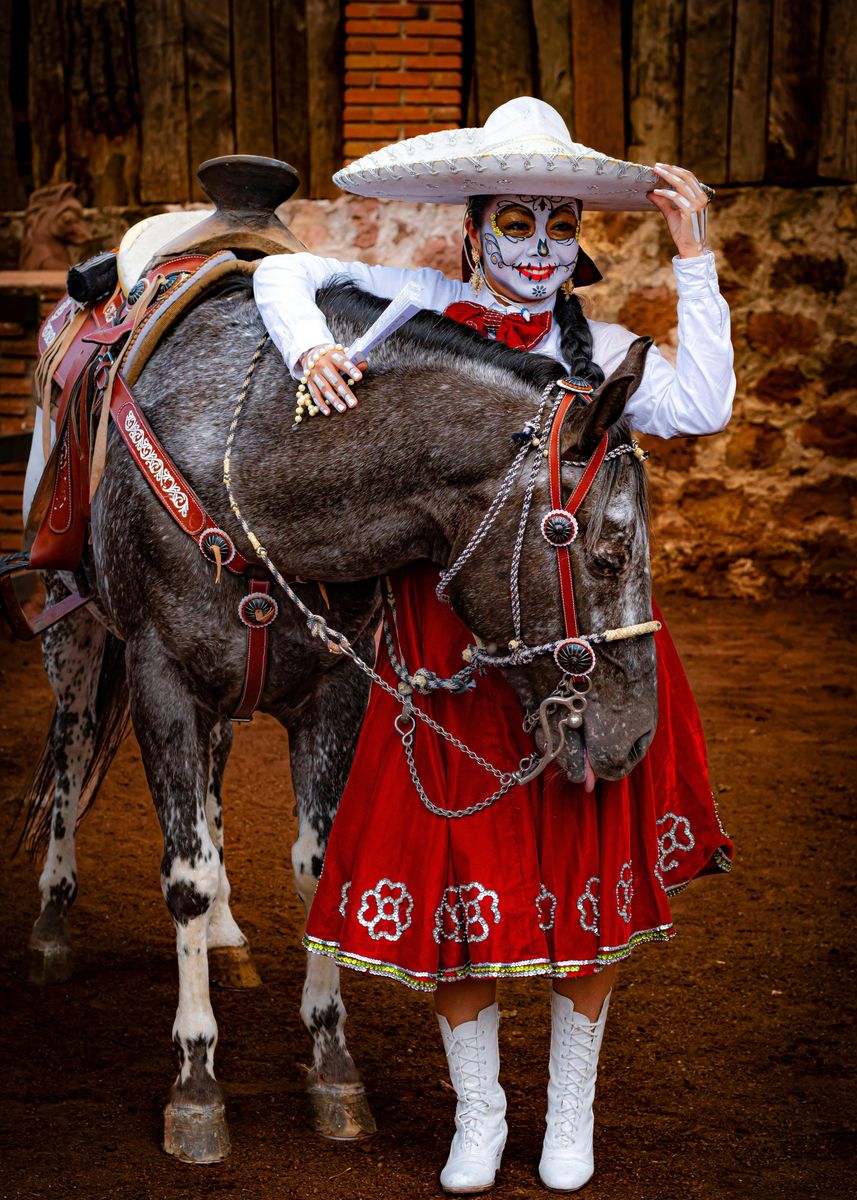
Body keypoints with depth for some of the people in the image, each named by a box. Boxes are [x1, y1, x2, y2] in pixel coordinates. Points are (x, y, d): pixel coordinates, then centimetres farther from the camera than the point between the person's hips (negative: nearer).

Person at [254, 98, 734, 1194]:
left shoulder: (598, 349, 7)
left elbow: (698, 408, -9)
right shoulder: (423, 308, 5)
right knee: (452, 873, 3)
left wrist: (694, 260, -6)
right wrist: (310, 349, -12)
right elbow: (285, 272, 8)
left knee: (585, 876, 7)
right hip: (447, 639, -1)